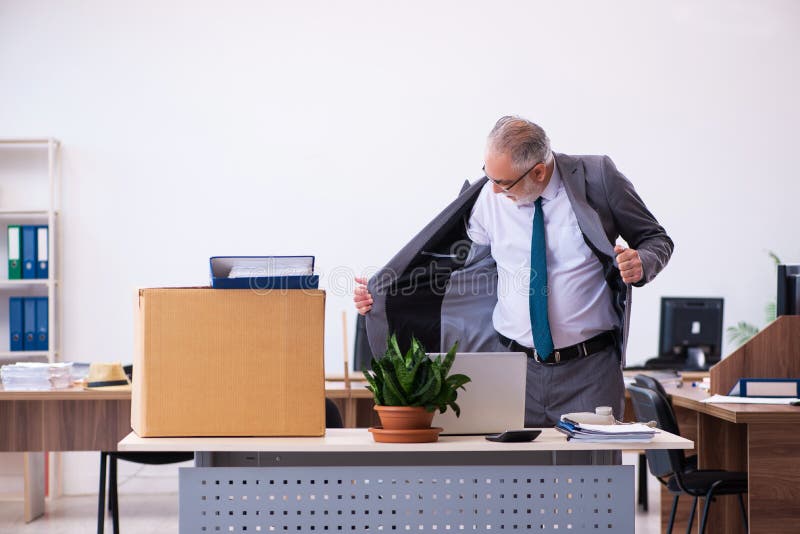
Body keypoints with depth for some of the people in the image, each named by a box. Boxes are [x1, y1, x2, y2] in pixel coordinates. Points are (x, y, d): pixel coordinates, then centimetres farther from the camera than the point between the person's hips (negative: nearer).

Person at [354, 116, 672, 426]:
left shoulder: (596, 178, -6)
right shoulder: (488, 197, 1)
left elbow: (657, 240, 4)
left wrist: (642, 263, -19)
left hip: (590, 368, -2)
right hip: (517, 368, 2)